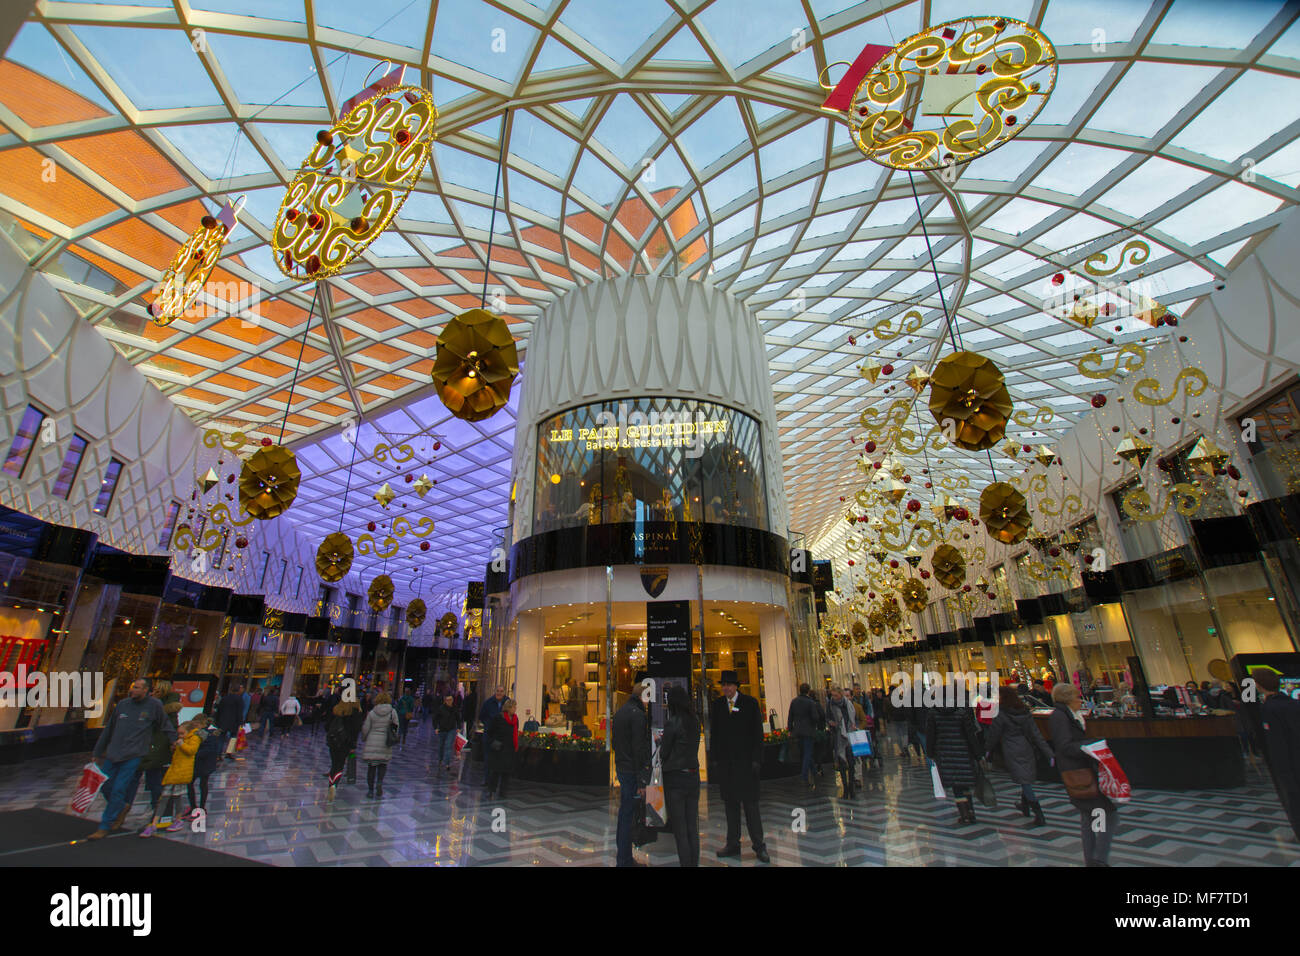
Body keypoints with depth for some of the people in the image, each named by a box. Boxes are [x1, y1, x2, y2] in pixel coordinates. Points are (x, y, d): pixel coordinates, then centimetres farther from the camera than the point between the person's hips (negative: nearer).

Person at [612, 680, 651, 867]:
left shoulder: (620, 711, 12)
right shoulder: (638, 715, -18)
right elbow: (639, 749, -20)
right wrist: (641, 781, -18)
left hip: (621, 767, 9)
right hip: (632, 771, -9)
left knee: (624, 812, 18)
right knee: (629, 815, -1)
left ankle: (623, 857, 29)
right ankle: (625, 860, 7)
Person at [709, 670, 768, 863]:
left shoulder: (750, 703, -3)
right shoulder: (717, 704, 6)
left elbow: (757, 732, -3)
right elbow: (715, 732, 8)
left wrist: (756, 759, -9)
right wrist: (714, 757, 3)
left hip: (745, 760, -3)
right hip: (725, 761, 3)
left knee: (750, 803, 1)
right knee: (730, 803, 11)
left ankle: (759, 845, 13)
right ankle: (733, 844, 21)